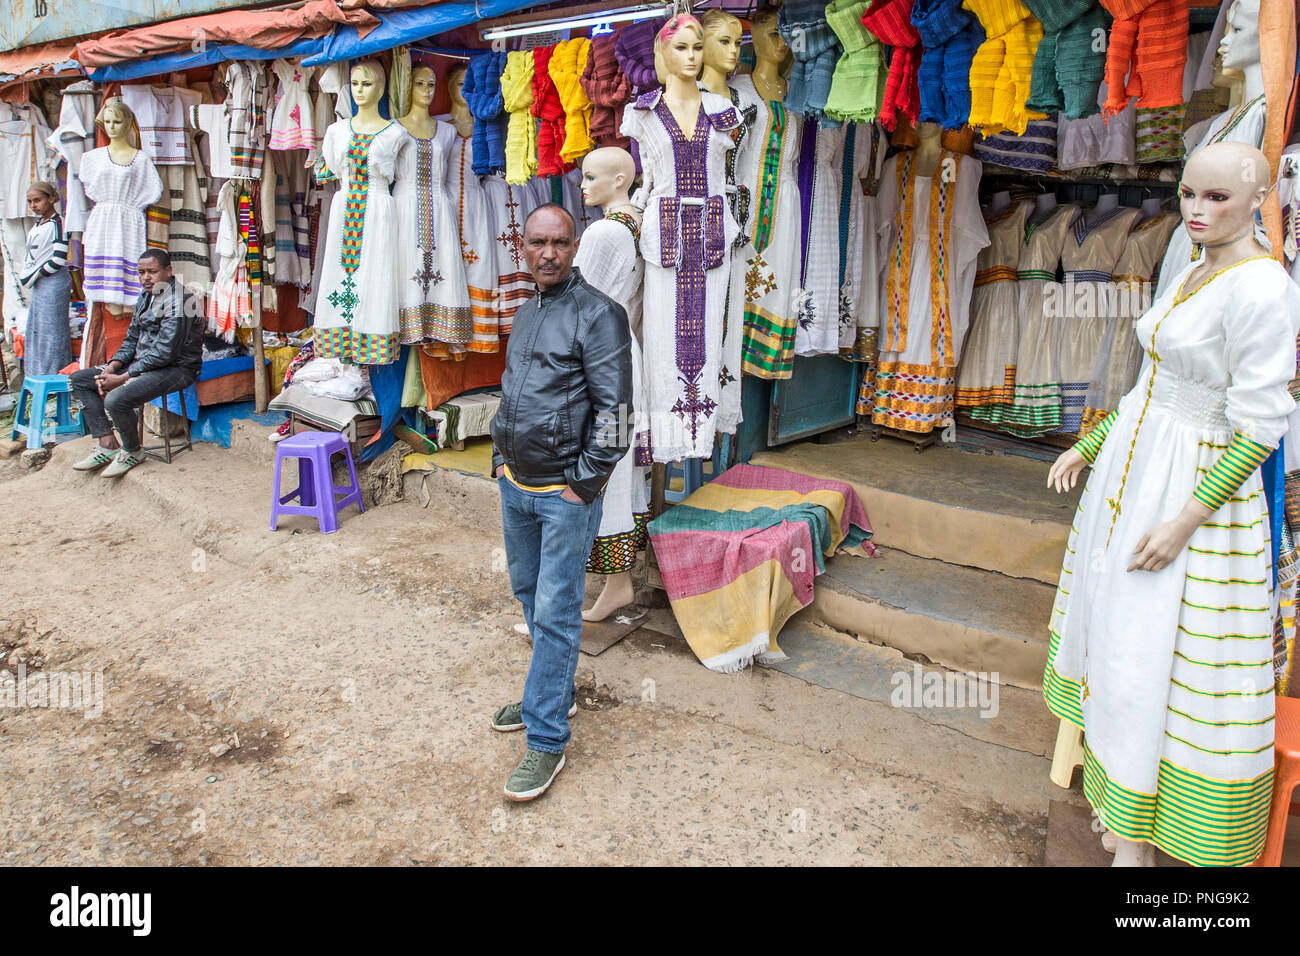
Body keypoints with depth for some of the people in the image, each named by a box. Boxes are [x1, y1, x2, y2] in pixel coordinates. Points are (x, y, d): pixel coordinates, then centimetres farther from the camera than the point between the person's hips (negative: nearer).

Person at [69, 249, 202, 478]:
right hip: (142, 364, 10)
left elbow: (164, 353, -23)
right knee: (78, 380, 6)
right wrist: (112, 367, -2)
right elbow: (132, 339, 17)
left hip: (175, 368, -10)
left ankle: (132, 451, -3)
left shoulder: (176, 301, -18)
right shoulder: (146, 297, 12)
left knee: (116, 399, -31)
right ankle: (107, 444, 1)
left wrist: (121, 379, -20)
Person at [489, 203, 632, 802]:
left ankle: (547, 740, 5)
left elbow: (614, 409, -16)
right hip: (515, 484, 8)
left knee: (555, 612, -4)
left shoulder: (598, 314, -12)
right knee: (529, 593, 18)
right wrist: (501, 457, 16)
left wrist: (585, 484, -15)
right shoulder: (526, 313, 13)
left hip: (565, 491, -8)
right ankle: (556, 693, 37)